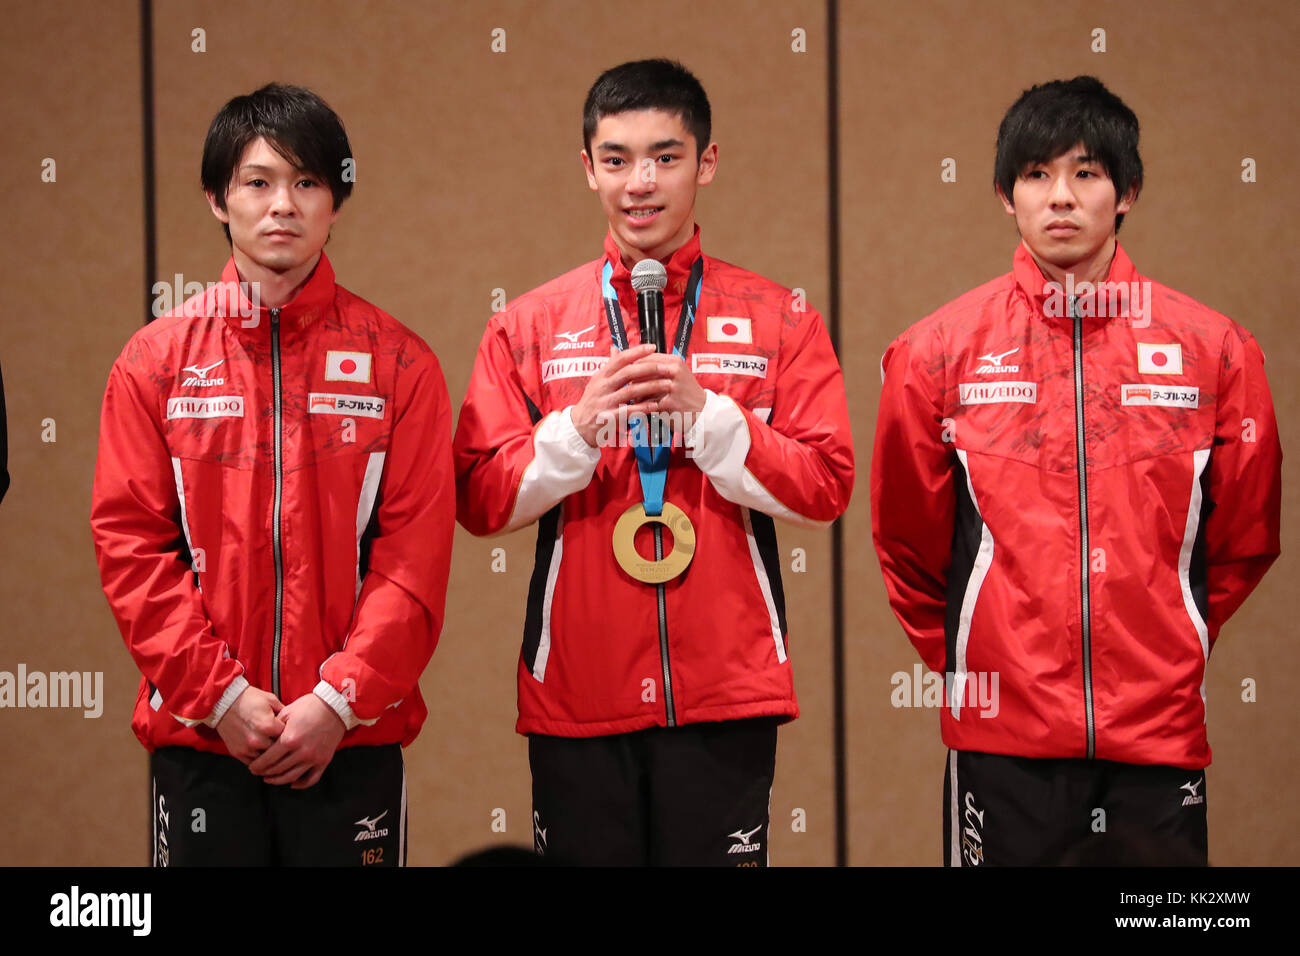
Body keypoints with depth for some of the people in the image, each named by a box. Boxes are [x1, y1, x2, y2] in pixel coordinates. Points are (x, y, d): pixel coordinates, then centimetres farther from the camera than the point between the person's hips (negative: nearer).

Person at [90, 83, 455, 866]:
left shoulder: (398, 362, 3)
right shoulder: (155, 360, 6)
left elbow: (416, 552, -3)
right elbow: (130, 541, 0)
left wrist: (340, 698, -12)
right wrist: (218, 692, -9)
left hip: (351, 737, -1)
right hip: (197, 735, 1)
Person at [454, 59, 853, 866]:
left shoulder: (777, 318, 6)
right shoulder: (530, 326, 8)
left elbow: (826, 488, -2)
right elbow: (479, 501, 3)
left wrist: (706, 415, -12)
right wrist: (580, 427, -12)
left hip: (726, 696, -1)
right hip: (575, 697, 1)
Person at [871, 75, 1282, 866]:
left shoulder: (1214, 350, 3)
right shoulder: (939, 352, 2)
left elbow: (1243, 541, 13)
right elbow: (909, 543, 11)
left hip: (1160, 733, 1)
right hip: (1003, 736, -1)